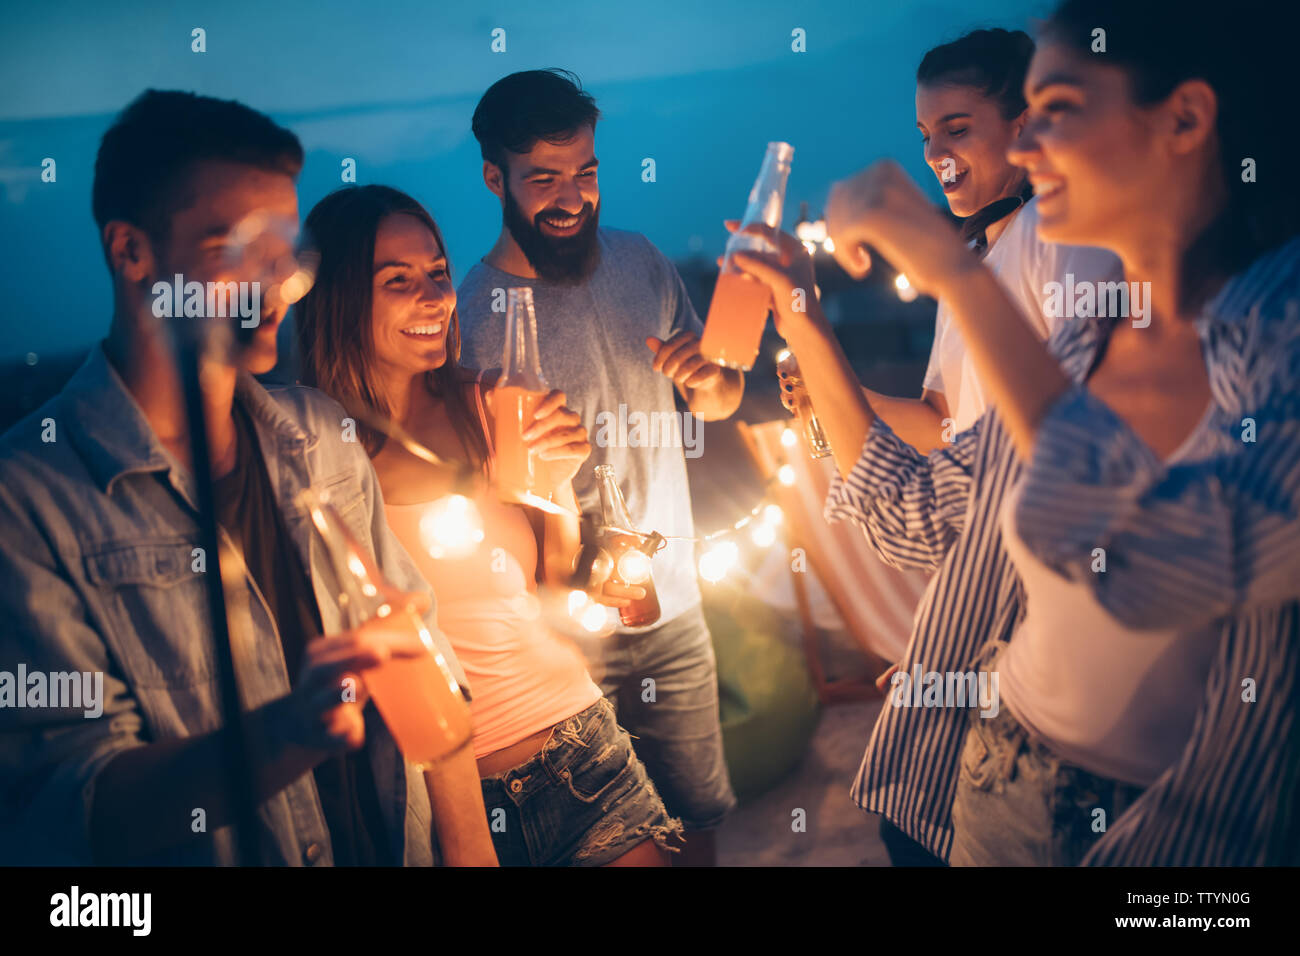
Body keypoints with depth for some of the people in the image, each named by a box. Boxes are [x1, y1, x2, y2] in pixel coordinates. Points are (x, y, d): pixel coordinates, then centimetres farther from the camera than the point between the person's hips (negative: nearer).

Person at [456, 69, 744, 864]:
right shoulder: (470, 312, -13)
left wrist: (710, 376, -10)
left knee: (698, 814, 16)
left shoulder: (640, 262, 3)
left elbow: (720, 404, 12)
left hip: (675, 604, 5)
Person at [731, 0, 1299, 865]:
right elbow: (914, 514, 10)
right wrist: (802, 317, 4)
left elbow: (1174, 563, -36)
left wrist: (959, 273, -31)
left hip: (1197, 837, -5)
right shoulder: (1079, 348, 0)